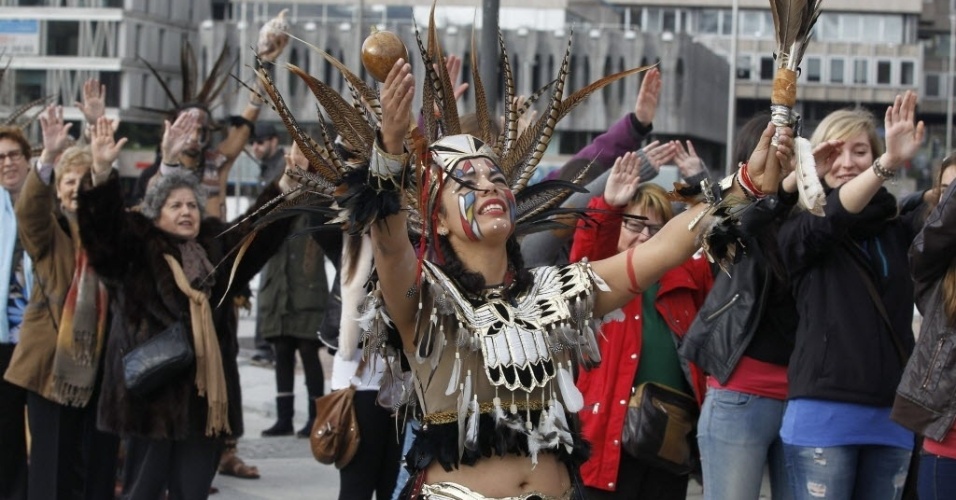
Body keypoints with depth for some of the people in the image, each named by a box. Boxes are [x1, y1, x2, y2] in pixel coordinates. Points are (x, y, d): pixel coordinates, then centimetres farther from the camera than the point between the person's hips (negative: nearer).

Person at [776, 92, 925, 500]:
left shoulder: (897, 229, 12)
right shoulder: (801, 229, 1)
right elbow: (832, 218, -18)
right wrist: (891, 162, -35)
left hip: (892, 416, 3)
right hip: (824, 413, -3)